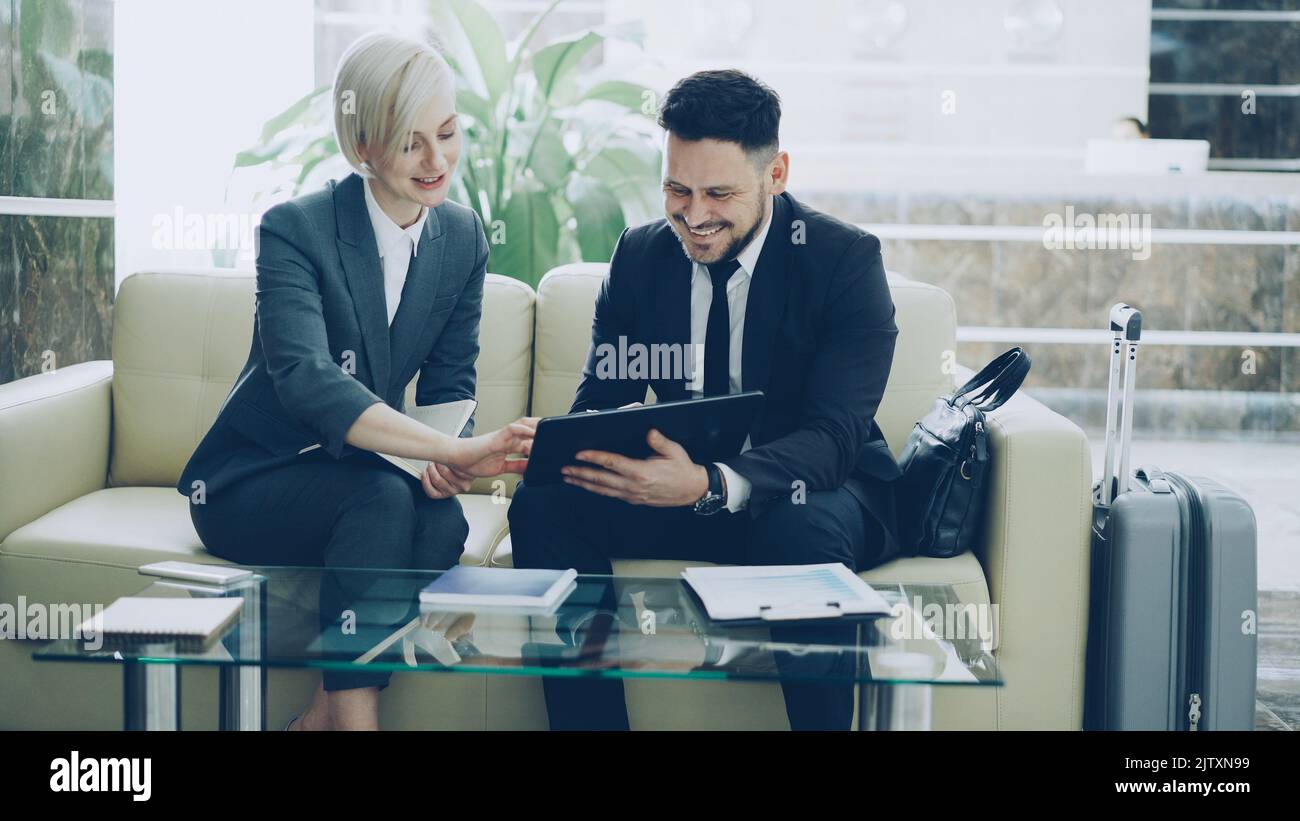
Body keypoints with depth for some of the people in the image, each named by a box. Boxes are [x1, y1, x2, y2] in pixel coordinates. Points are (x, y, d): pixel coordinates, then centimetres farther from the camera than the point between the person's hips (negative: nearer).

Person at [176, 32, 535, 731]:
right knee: (384, 496, -34)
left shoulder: (463, 239, 0)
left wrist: (451, 464, -21)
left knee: (443, 519, -29)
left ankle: (327, 715, -21)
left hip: (356, 476, 5)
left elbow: (448, 385, 4)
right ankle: (352, 714, -28)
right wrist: (454, 449, -45)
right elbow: (306, 380, -33)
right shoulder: (295, 229, -18)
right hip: (249, 484, -4)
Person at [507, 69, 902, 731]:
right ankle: (585, 721, -16)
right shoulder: (639, 256, 1)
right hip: (680, 489, 4)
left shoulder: (846, 260, -13)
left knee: (802, 529, -39)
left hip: (813, 491, -4)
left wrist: (713, 485, -42)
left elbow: (834, 435, -23)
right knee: (543, 502, -21)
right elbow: (601, 397, 0)